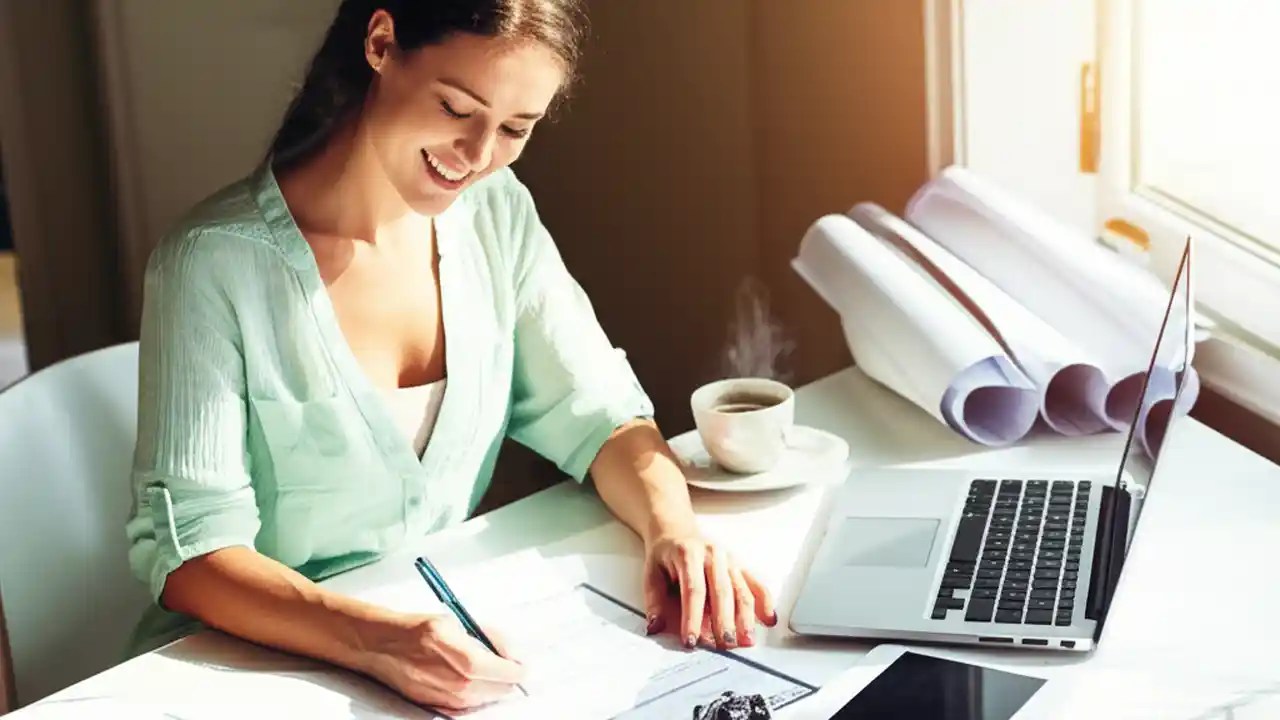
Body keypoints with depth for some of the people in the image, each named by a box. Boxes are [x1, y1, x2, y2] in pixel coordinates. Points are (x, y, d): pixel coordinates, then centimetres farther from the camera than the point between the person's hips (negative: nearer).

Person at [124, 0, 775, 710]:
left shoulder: (496, 213, 1)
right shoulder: (214, 263, -16)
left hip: (446, 639, 4)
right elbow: (189, 551, -17)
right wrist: (372, 639, -33)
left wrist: (672, 527, -17)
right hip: (259, 658, -3)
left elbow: (600, 413, 3)